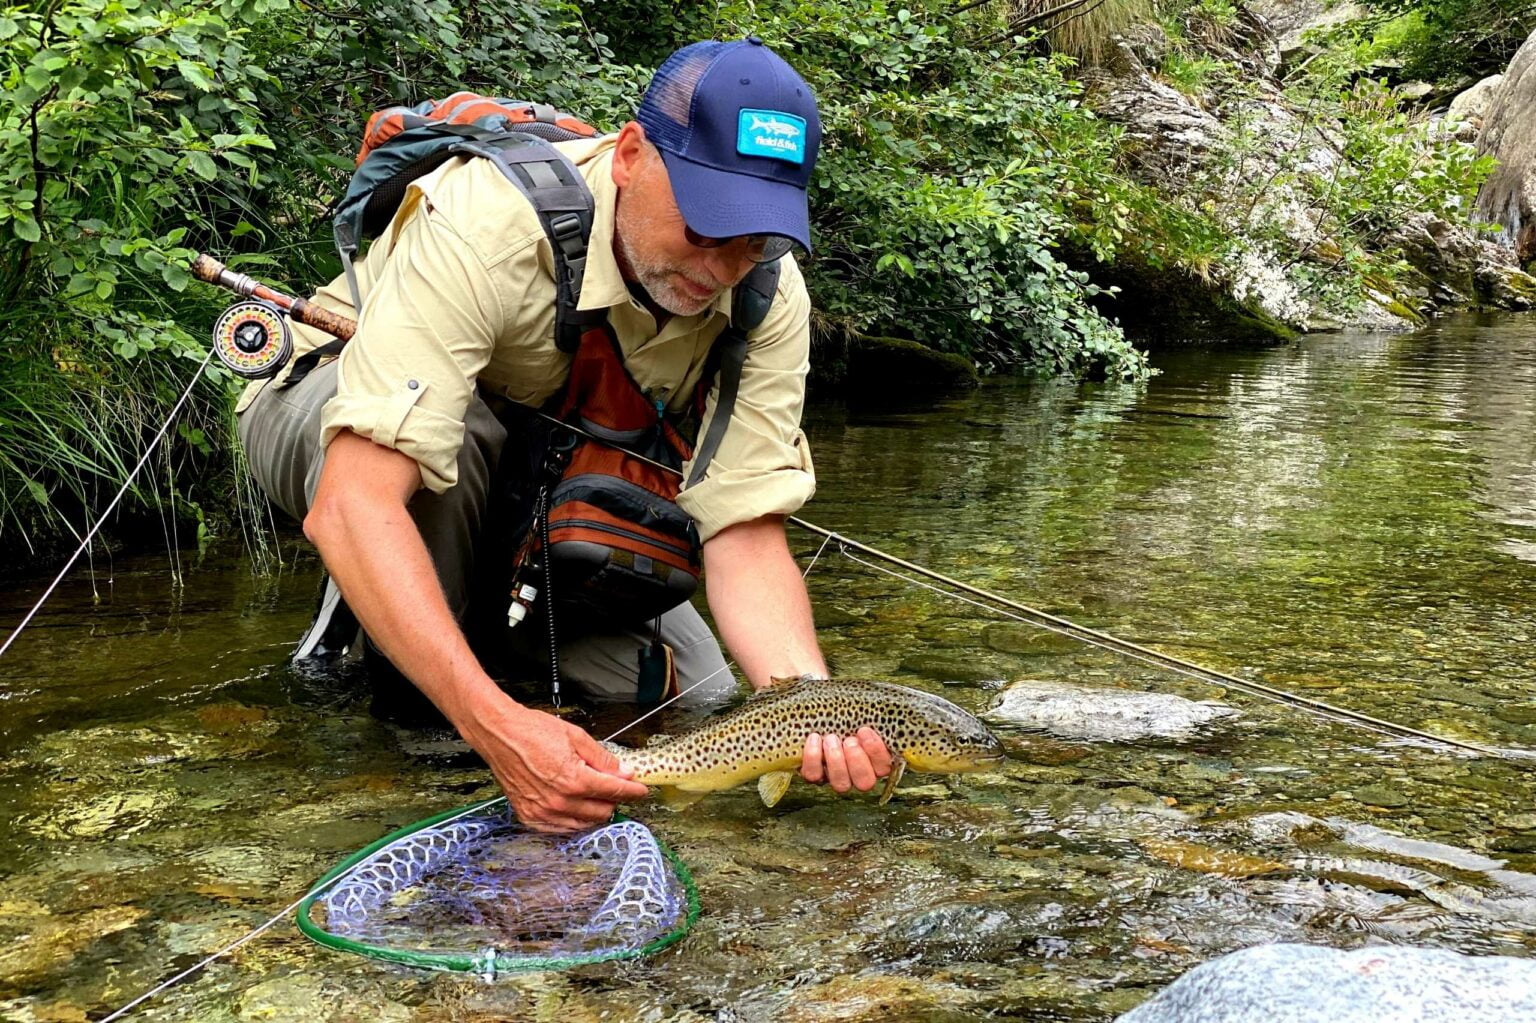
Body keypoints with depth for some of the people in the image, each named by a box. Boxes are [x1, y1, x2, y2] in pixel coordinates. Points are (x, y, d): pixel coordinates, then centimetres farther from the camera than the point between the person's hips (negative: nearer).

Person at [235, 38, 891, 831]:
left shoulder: (767, 296, -23)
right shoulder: (484, 224, -40)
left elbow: (745, 533, -25)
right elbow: (353, 504, -49)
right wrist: (497, 727, -58)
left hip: (546, 481, 5)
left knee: (696, 701, -6)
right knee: (458, 437, -40)